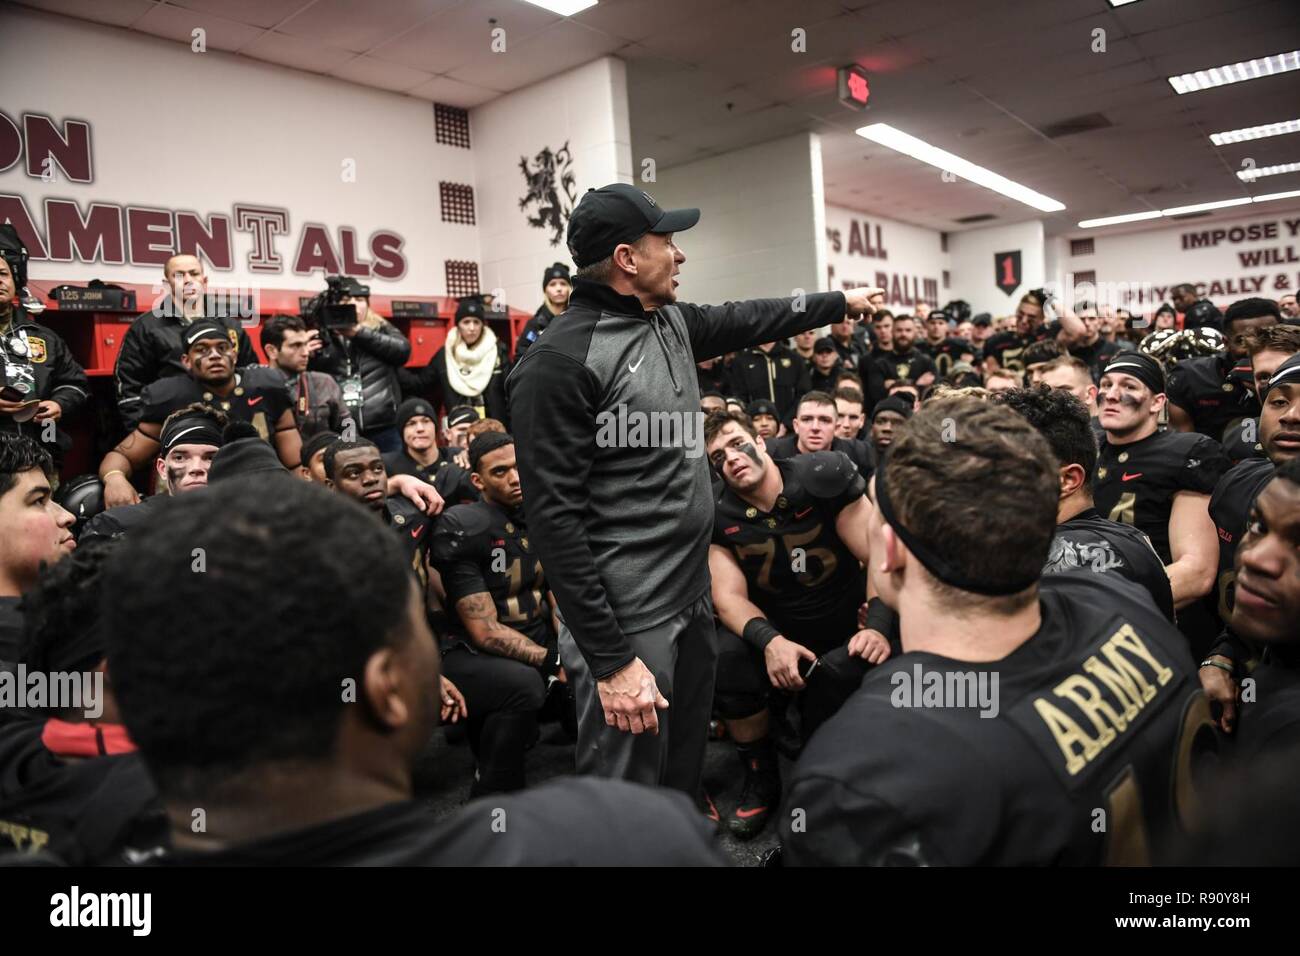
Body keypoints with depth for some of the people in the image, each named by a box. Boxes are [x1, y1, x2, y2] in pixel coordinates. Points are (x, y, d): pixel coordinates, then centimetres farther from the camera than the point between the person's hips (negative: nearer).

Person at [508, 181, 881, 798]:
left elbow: (744, 320, 28)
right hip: (627, 626, -8)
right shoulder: (560, 362, -19)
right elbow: (555, 521, -21)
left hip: (693, 601, 9)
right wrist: (610, 661, -21)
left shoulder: (671, 321, 7)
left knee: (685, 777, 23)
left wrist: (841, 303, 36)